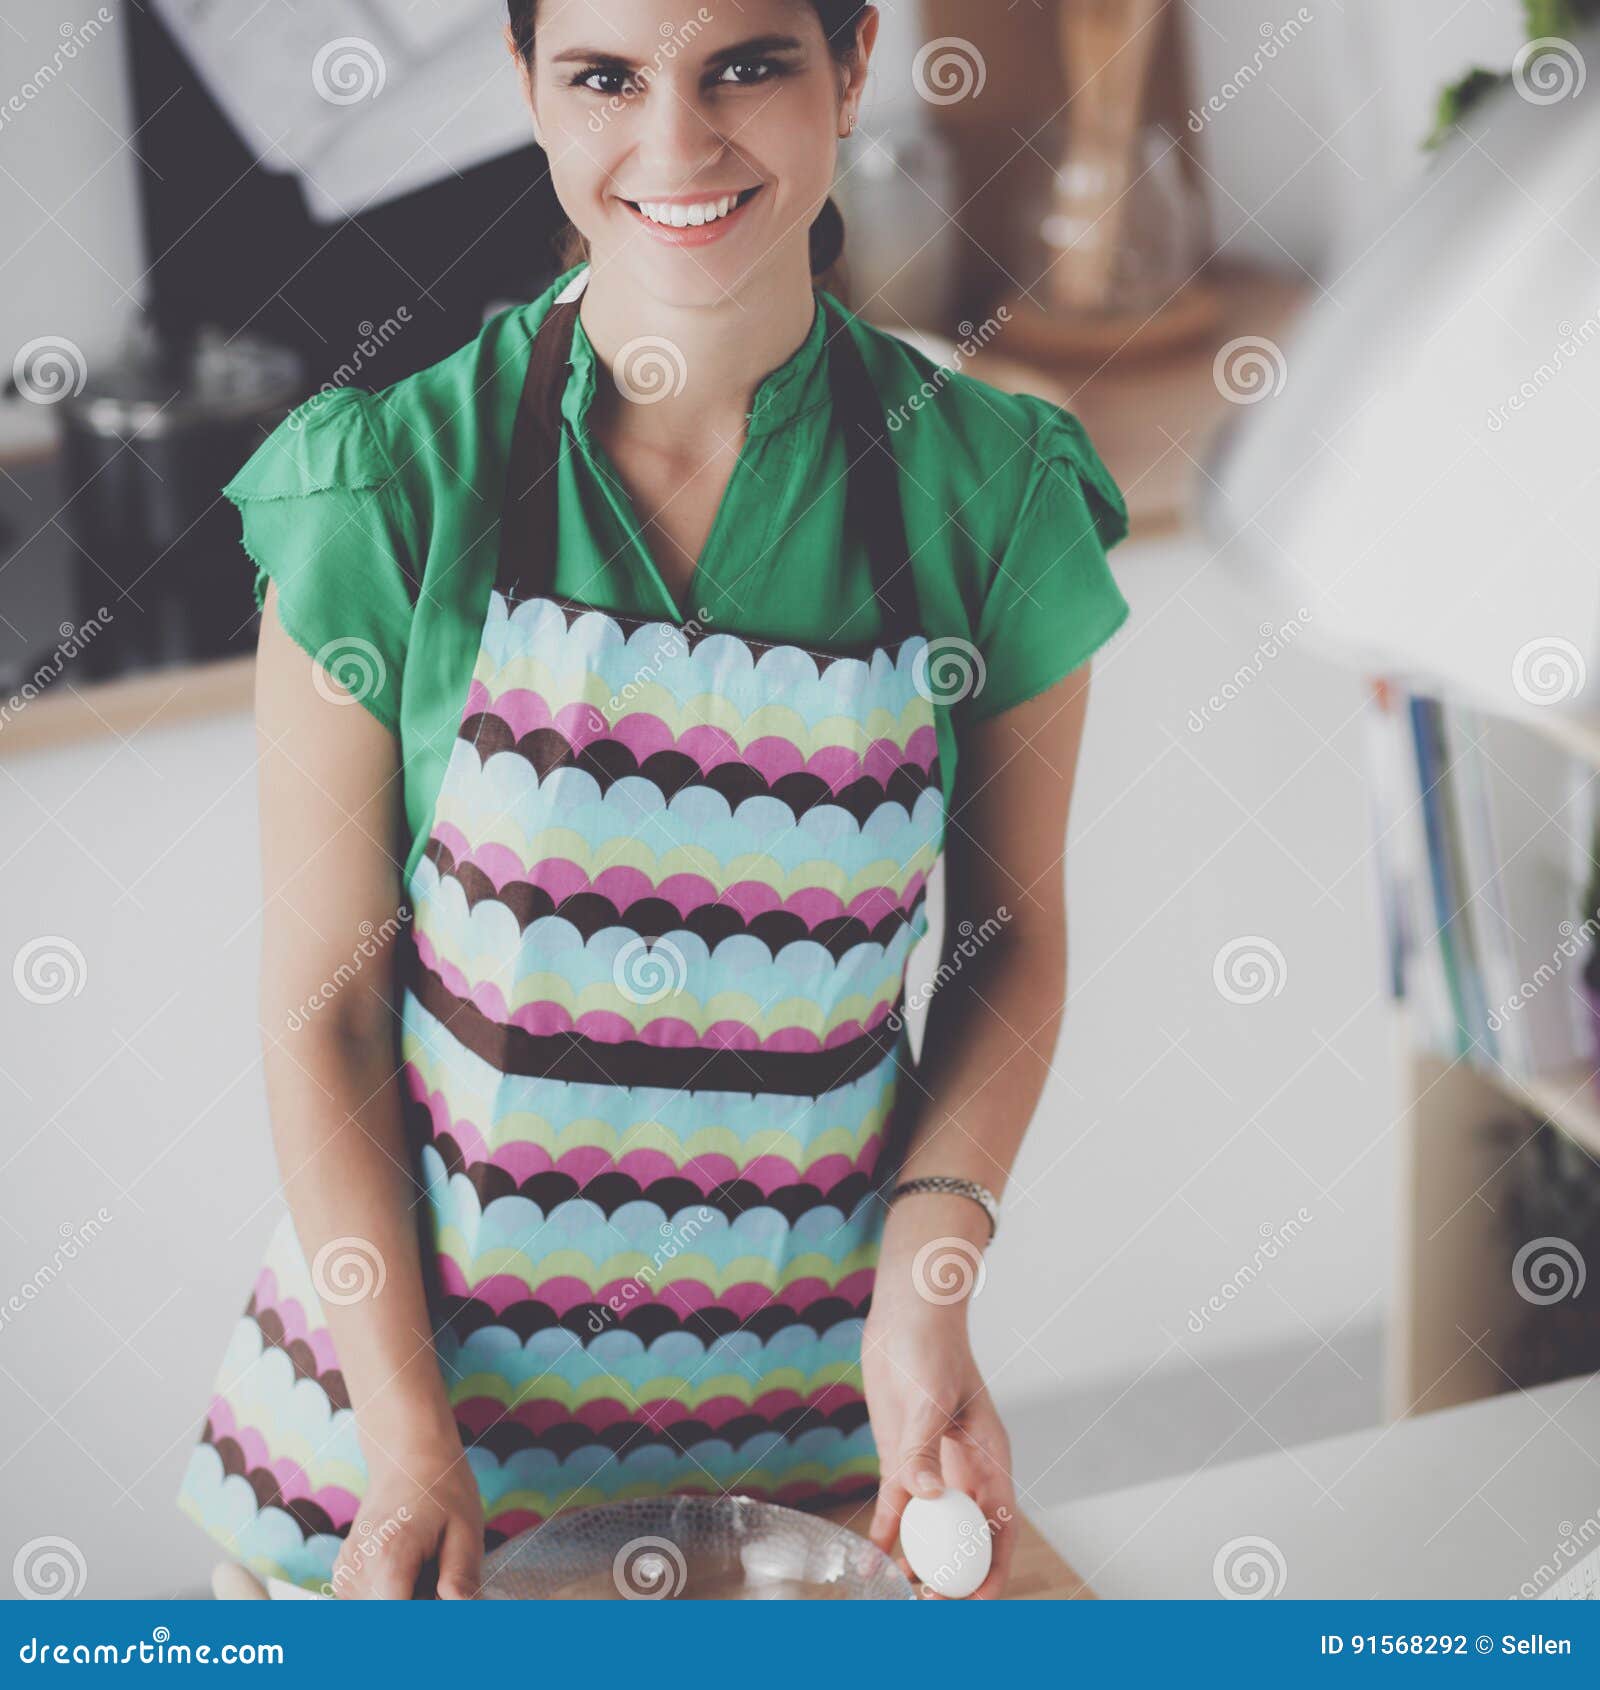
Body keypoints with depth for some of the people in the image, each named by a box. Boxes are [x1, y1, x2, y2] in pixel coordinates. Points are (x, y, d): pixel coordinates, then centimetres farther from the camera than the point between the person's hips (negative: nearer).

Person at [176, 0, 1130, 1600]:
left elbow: (1012, 933, 2)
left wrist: (930, 1280, -12)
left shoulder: (992, 490, -9)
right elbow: (323, 1000, -8)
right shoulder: (388, 491, -12)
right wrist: (409, 1440, -11)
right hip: (422, 1341, 0)